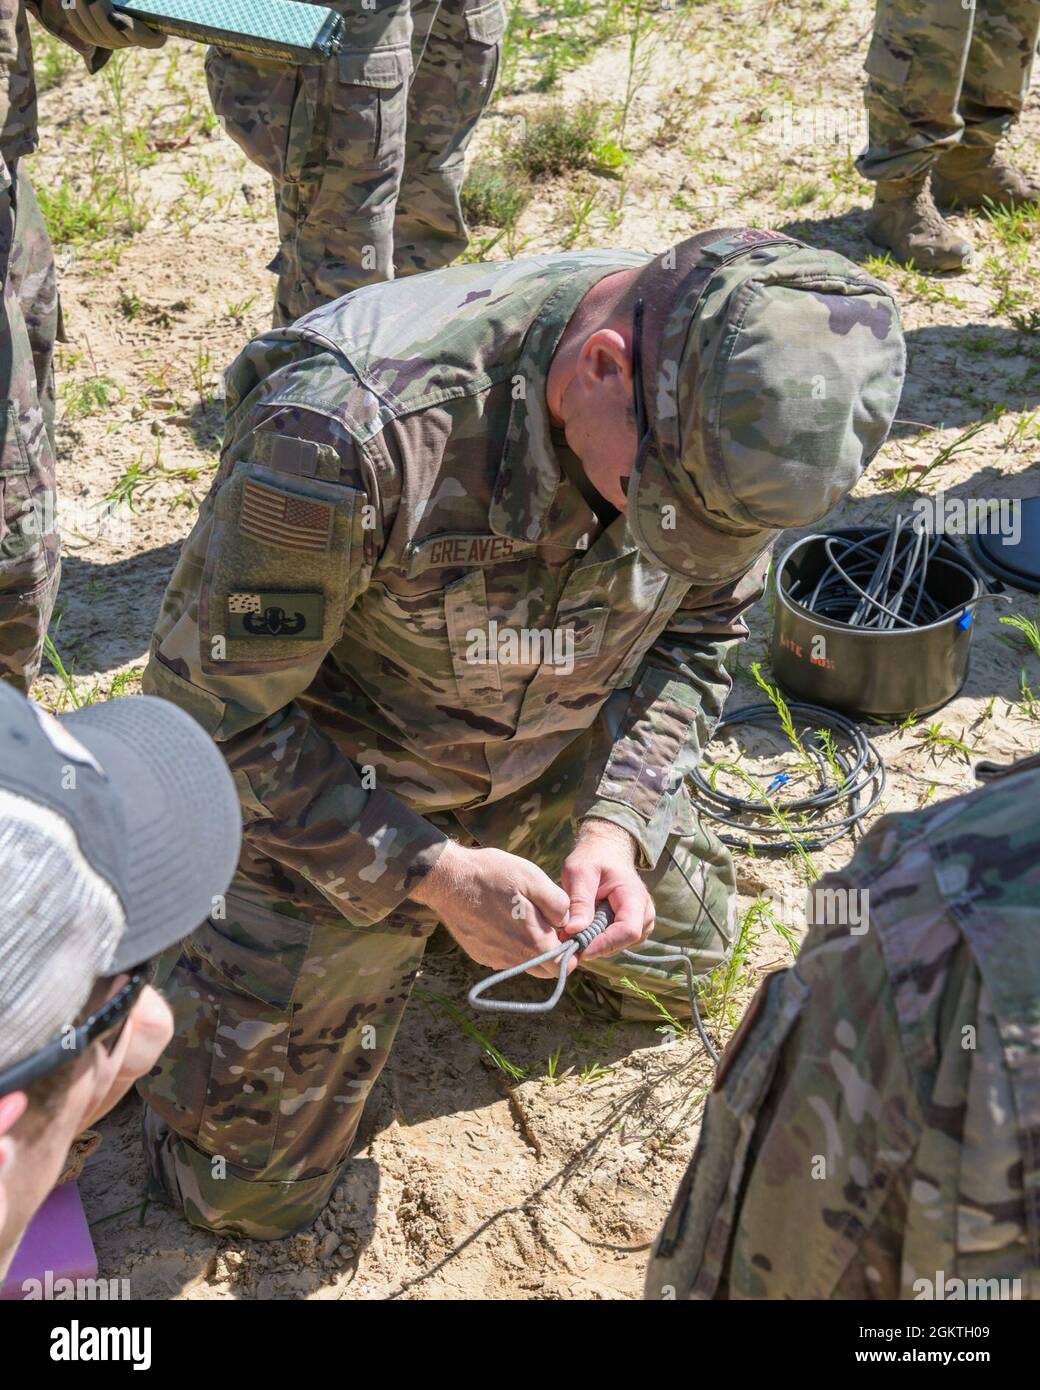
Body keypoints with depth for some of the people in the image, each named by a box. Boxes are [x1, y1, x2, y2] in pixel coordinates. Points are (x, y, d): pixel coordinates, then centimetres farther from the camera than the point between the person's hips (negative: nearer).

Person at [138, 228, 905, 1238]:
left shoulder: (717, 409, -23)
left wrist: (616, 822, -19)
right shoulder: (346, 432, -41)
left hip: (555, 772, 5)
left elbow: (698, 631, -5)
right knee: (250, 1193, 7)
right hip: (335, 801, -4)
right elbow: (202, 711, -26)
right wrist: (425, 871, -30)